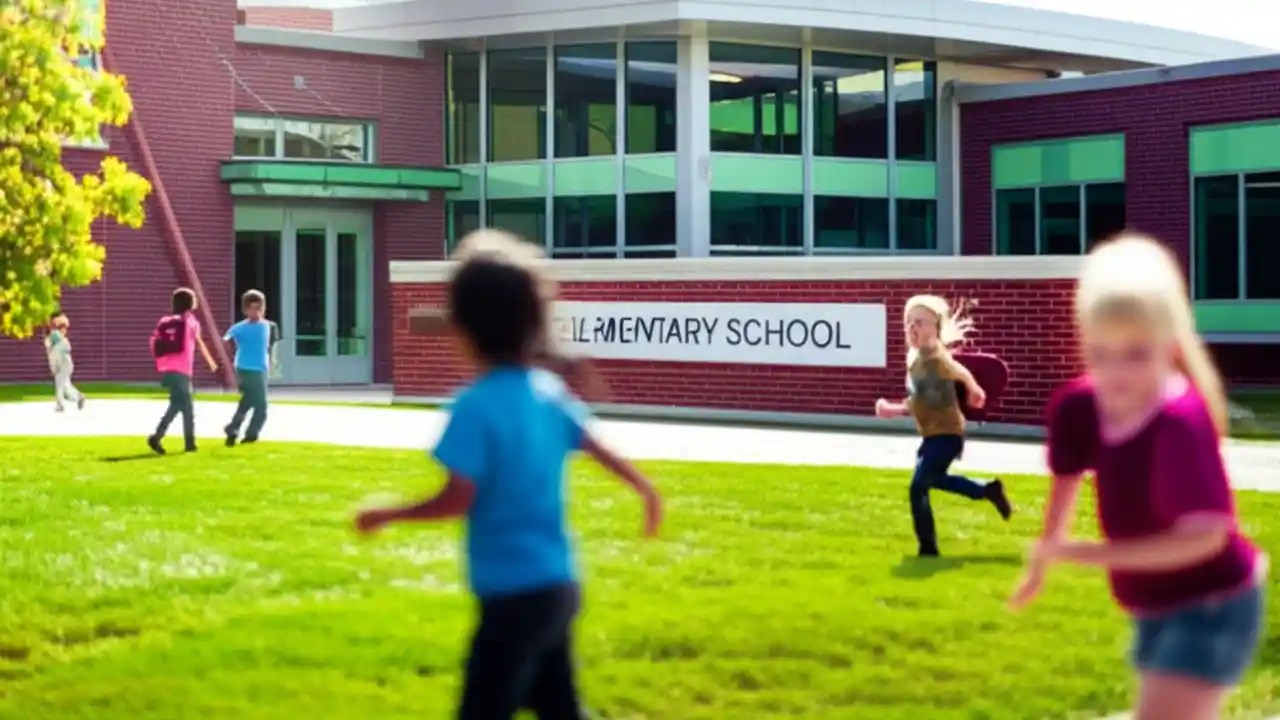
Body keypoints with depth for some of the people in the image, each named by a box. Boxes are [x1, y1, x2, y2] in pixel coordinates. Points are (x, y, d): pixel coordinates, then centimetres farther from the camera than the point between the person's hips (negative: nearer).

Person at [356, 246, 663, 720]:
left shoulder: (476, 405, -17)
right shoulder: (549, 390, 5)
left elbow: (458, 501, -19)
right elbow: (597, 448, 19)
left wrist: (388, 515, -4)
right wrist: (646, 490, 36)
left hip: (515, 593, -8)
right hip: (556, 585, 8)